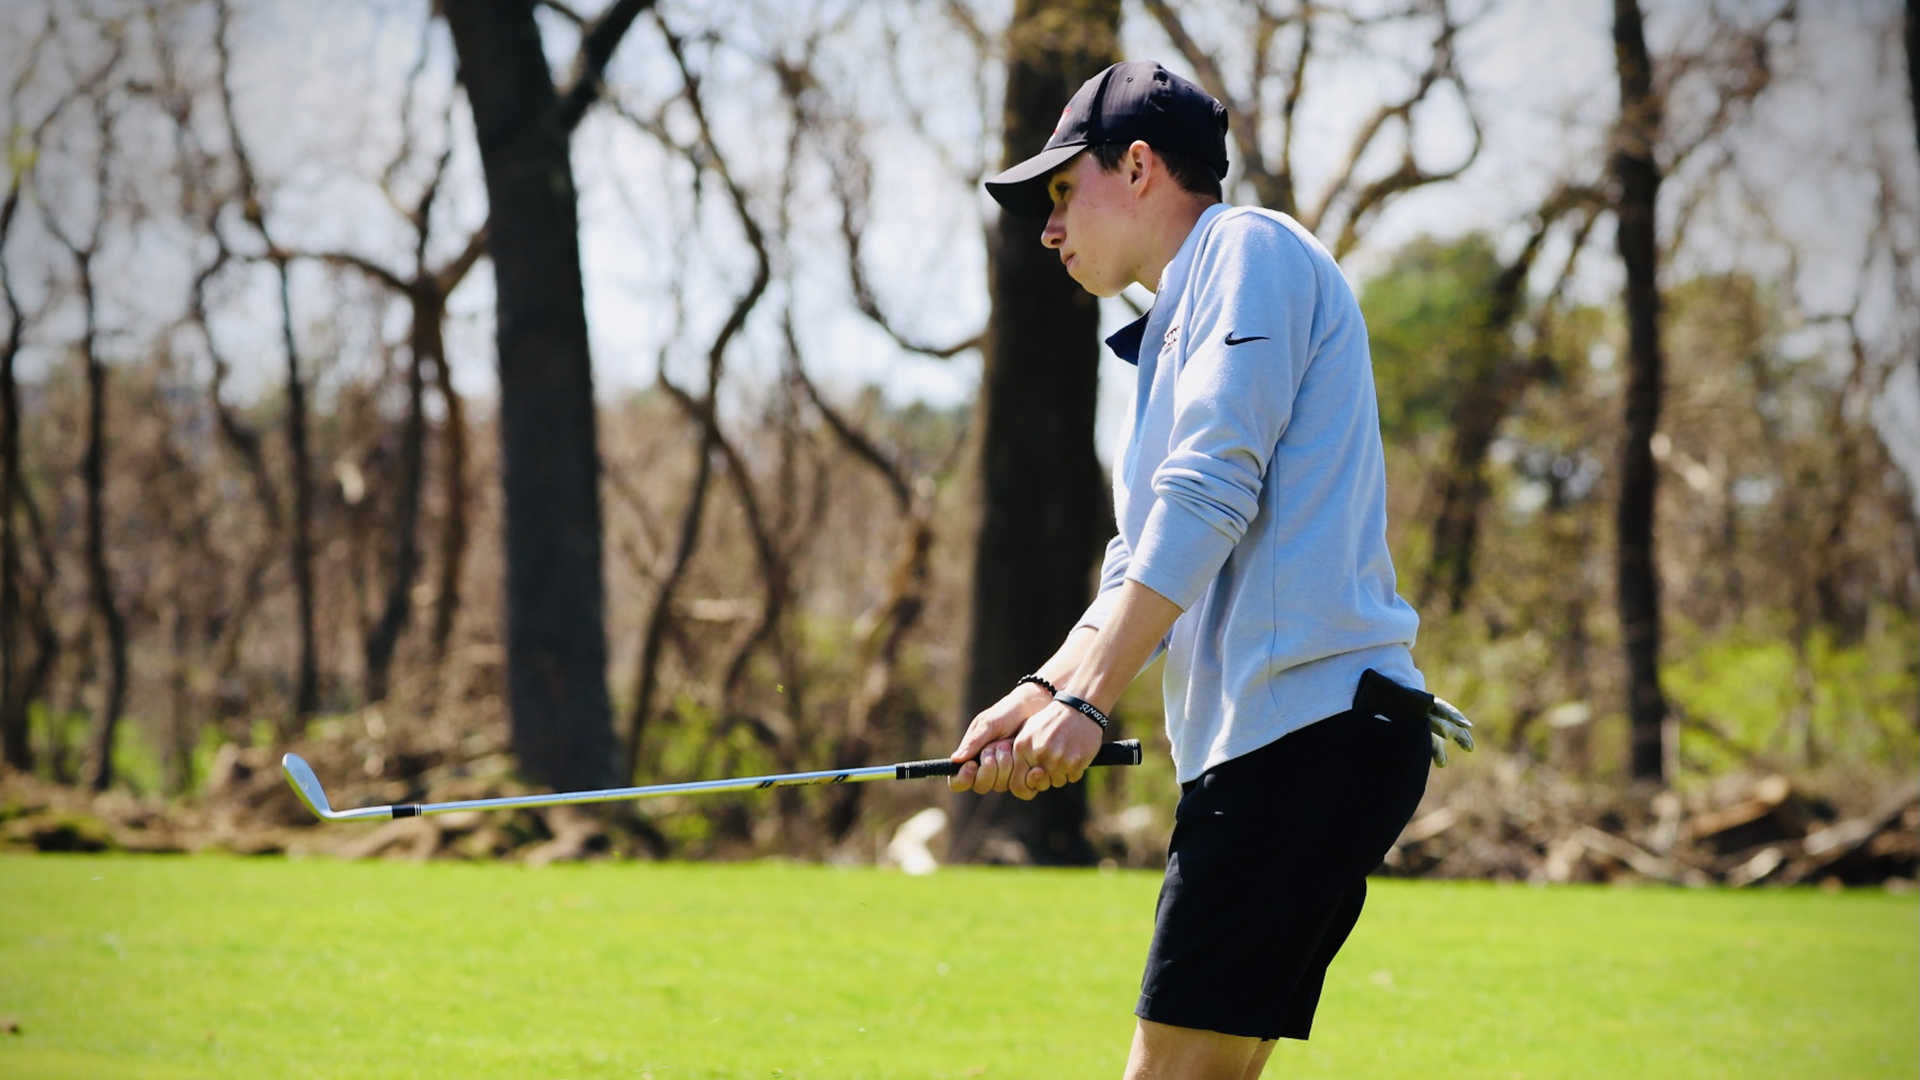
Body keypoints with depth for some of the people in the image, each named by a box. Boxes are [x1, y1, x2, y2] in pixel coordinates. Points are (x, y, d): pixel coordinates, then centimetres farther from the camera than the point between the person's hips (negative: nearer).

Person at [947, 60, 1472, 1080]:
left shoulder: (1251, 249, -2)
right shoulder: (1176, 329, 28)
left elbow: (1210, 492, -14)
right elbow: (1146, 572, 25)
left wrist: (1089, 698, -17)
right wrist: (1045, 689, 6)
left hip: (1309, 720, -10)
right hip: (1266, 740, 10)